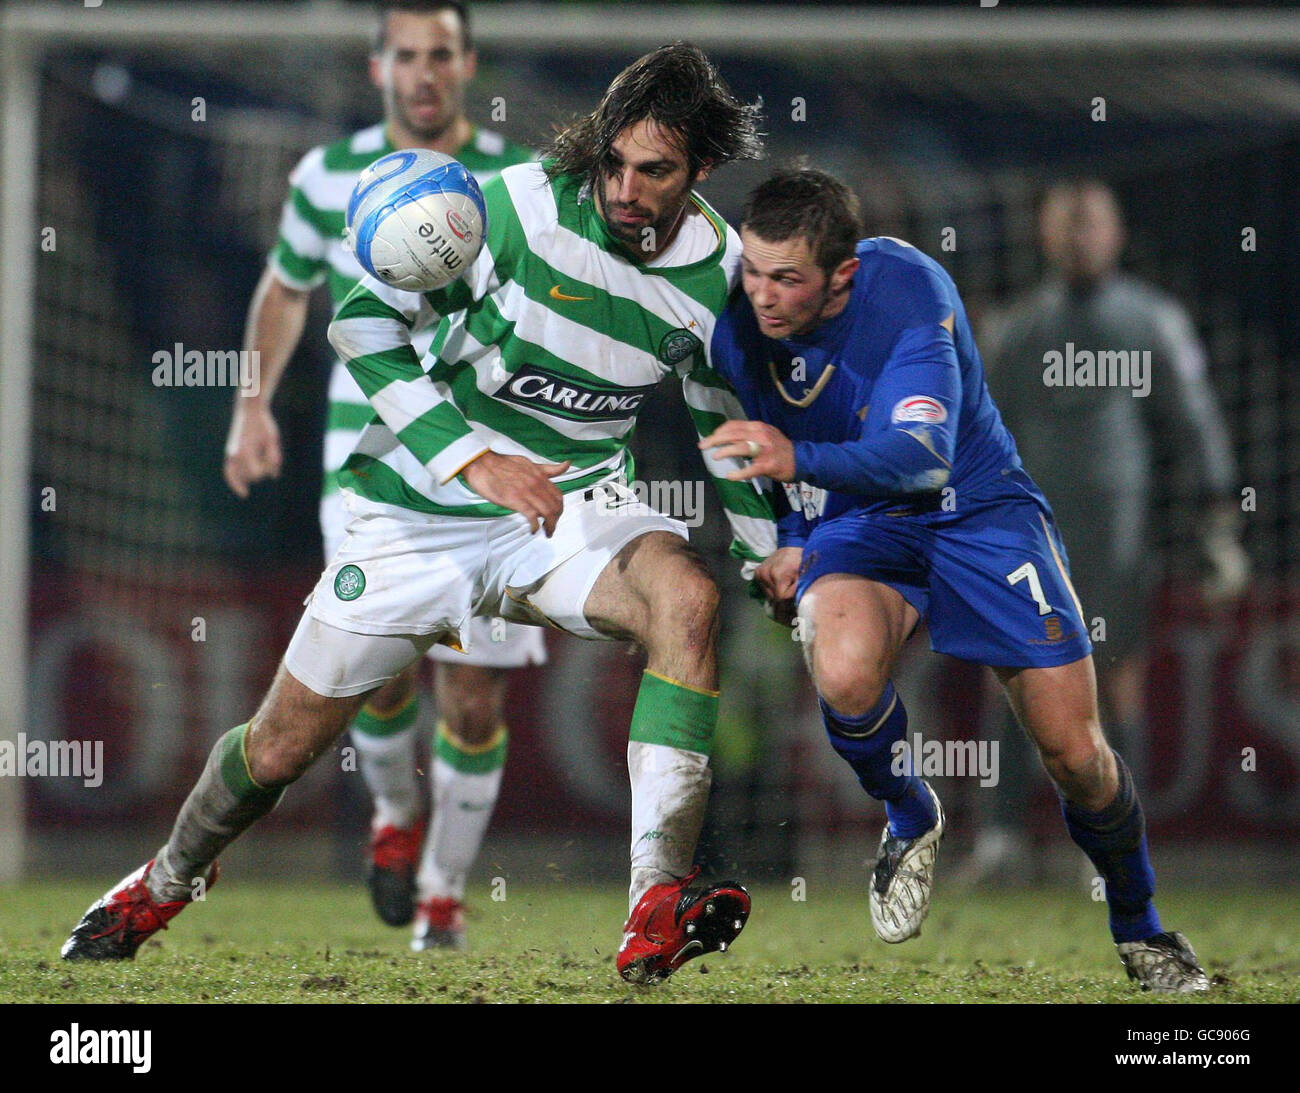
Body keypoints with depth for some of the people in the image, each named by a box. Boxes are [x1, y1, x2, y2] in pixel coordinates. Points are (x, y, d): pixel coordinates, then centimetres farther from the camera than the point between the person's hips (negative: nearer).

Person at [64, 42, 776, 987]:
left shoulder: (719, 267, -7)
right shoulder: (523, 207, -20)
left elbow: (726, 415, 13)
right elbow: (364, 322, -13)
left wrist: (770, 554, 3)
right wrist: (472, 457, -21)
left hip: (574, 502, 2)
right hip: (424, 510, -2)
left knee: (689, 596, -32)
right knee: (282, 748, 4)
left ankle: (657, 916, -37)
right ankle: (168, 882, 39)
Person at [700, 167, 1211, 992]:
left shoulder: (909, 291, -27)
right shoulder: (739, 325, -13)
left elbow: (922, 458, -38)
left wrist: (798, 459, -52)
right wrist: (790, 540, -2)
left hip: (977, 507, -2)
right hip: (855, 522, 2)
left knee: (1076, 753, -7)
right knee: (845, 669, -34)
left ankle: (1141, 930, 23)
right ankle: (911, 824, -1)